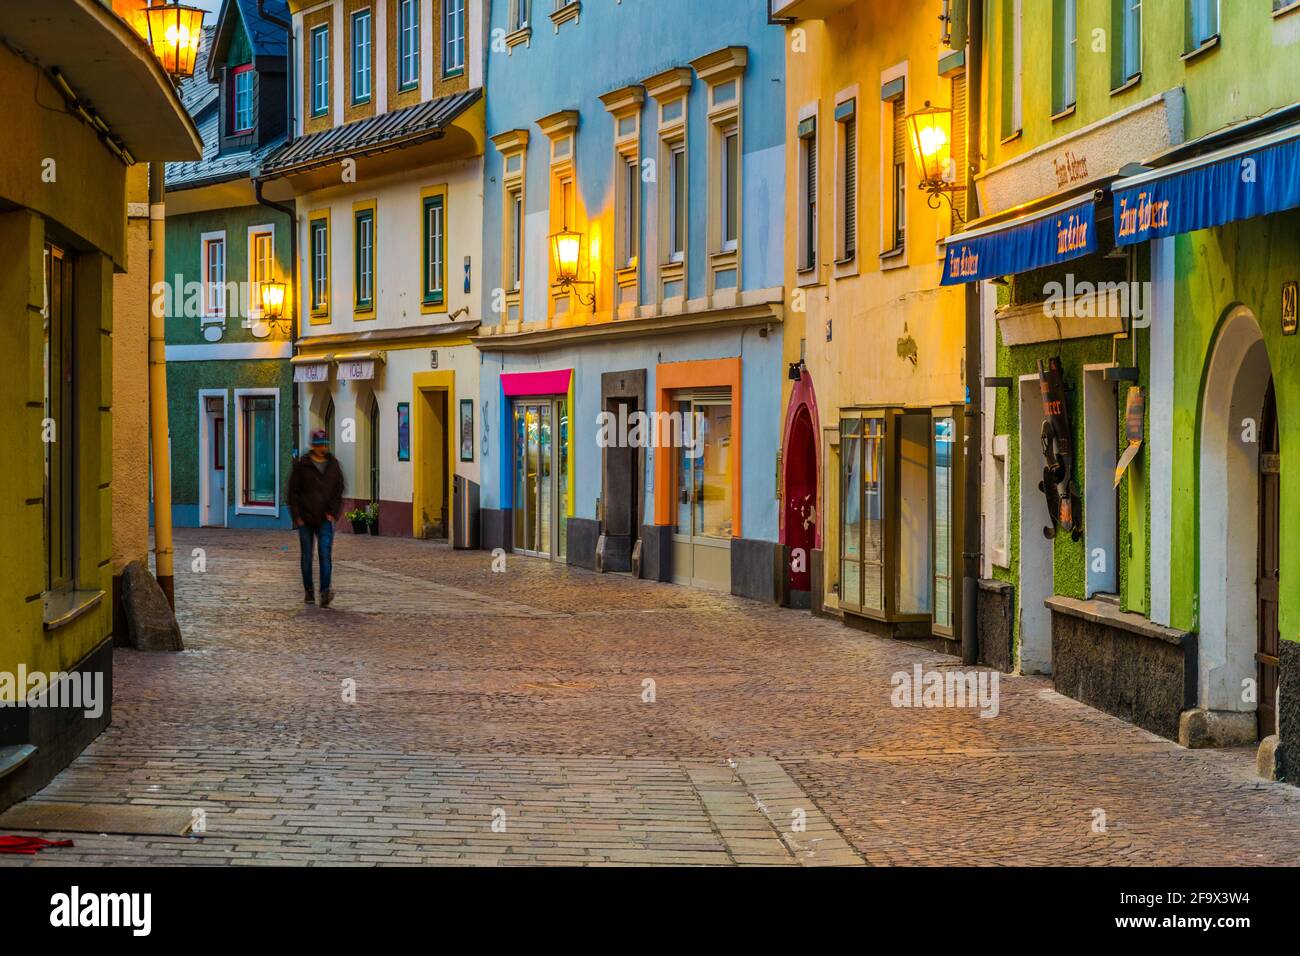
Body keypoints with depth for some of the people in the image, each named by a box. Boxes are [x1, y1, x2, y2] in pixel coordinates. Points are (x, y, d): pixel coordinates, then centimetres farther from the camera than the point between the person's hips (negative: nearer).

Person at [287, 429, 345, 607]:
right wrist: (296, 516, -6)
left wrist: (333, 512, -1)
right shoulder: (302, 464, 0)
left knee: (325, 553, -14)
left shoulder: (333, 464, 8)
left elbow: (339, 491, 11)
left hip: (325, 519, 0)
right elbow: (293, 491, 0)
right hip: (305, 519, 0)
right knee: (307, 556, 6)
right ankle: (309, 591, 17)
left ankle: (325, 591, -23)